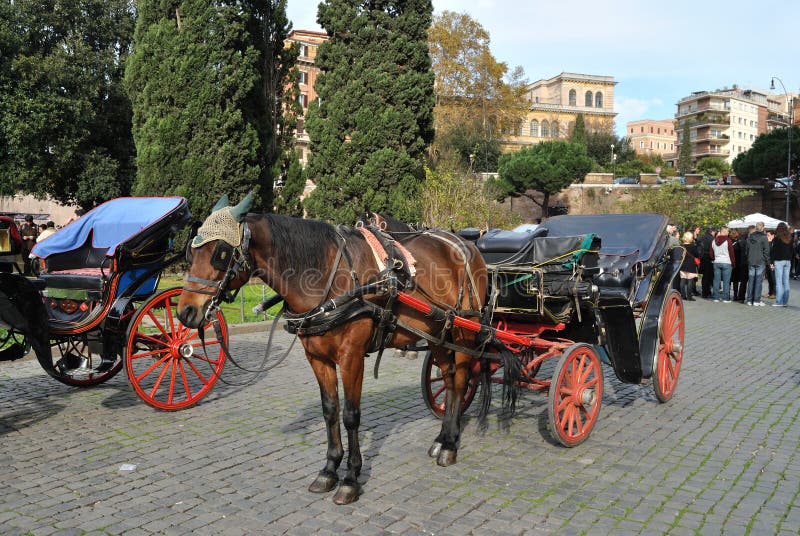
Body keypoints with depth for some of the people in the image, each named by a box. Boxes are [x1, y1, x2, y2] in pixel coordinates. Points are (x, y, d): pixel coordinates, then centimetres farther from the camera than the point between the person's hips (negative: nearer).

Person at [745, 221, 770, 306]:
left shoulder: (749, 237, 6)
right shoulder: (763, 237, -9)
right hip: (760, 262, -4)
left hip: (750, 262, 4)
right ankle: (756, 300, 0)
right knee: (758, 281, -1)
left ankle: (749, 300, 10)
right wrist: (768, 262, 0)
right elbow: (766, 251, -8)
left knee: (750, 281, 8)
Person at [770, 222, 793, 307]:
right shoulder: (789, 239, 7)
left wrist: (771, 262, -7)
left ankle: (779, 302, -5)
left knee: (779, 282, -4)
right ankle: (785, 301, 11)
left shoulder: (777, 238, -9)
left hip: (778, 261, -5)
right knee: (786, 281, 8)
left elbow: (773, 251, -10)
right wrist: (790, 259, 16)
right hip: (787, 261, 5)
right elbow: (792, 251, 11)